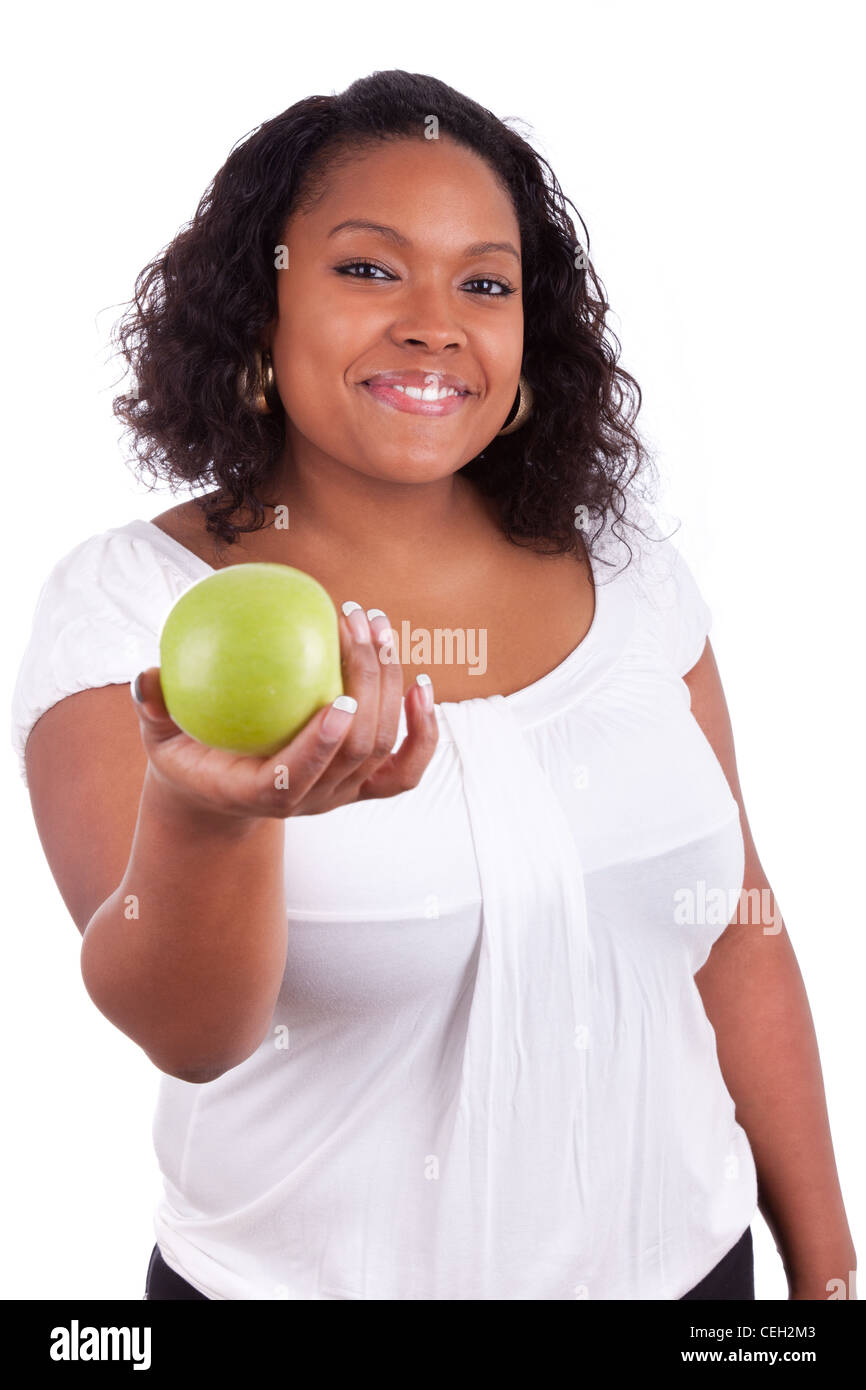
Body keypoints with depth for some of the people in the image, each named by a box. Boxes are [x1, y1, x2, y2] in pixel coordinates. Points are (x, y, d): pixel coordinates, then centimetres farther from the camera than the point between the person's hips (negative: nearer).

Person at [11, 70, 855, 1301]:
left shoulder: (628, 569, -4)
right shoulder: (130, 600, -14)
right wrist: (203, 818, -44)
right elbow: (189, 1034, -24)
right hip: (313, 1275, -2)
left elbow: (736, 935, 2)